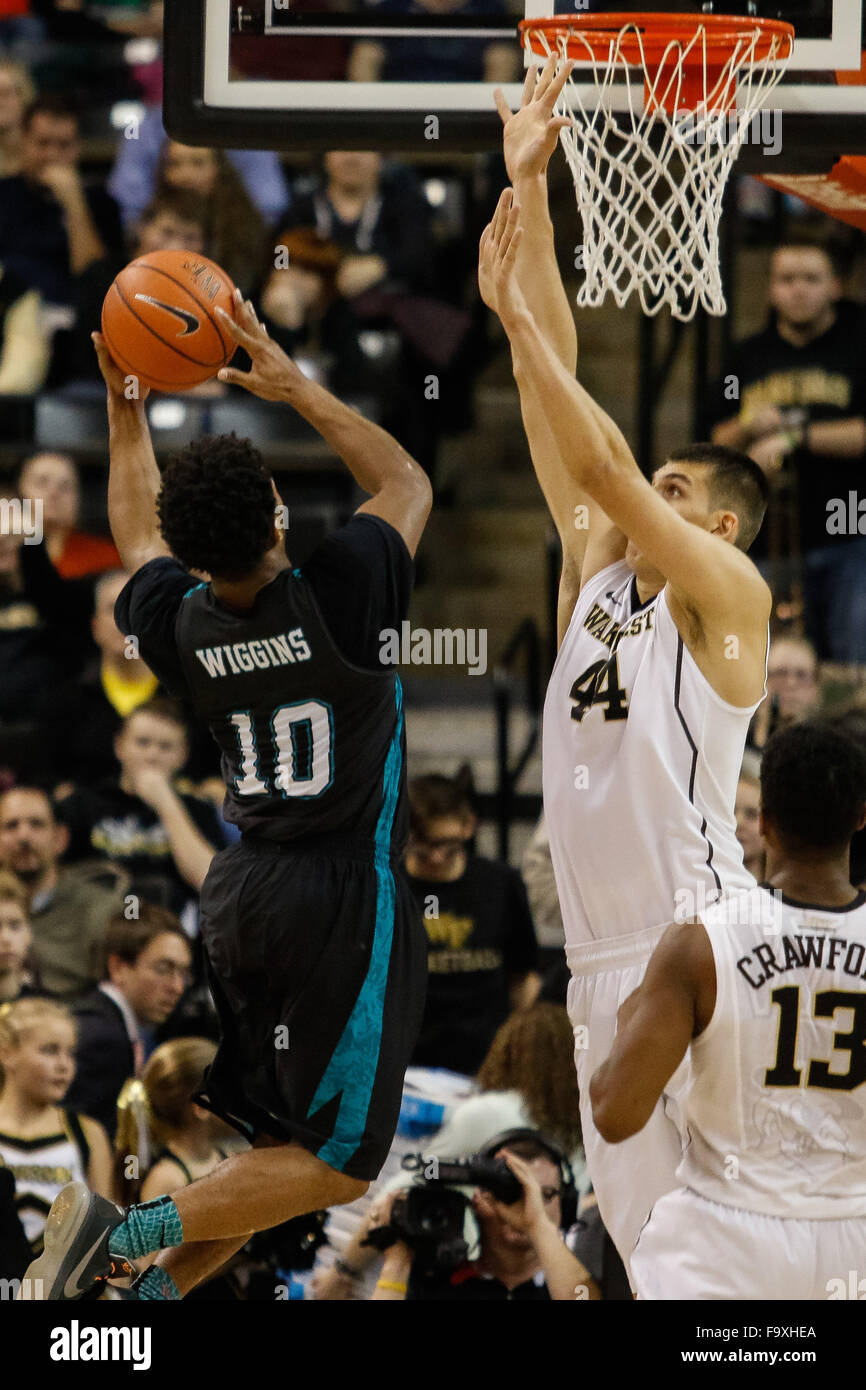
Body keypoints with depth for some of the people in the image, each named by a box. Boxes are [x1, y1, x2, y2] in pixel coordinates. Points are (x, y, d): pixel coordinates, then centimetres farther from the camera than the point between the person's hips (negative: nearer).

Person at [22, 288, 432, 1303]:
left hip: (239, 893, 6)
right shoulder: (336, 599, -19)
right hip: (344, 897, -6)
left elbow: (138, 534, 21)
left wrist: (124, 407, 22)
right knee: (339, 1162, 1)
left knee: (269, 1140, 18)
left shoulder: (177, 626, -5)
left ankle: (160, 1292, 7)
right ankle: (137, 1235, -14)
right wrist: (297, 390, 2)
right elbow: (407, 485, 0)